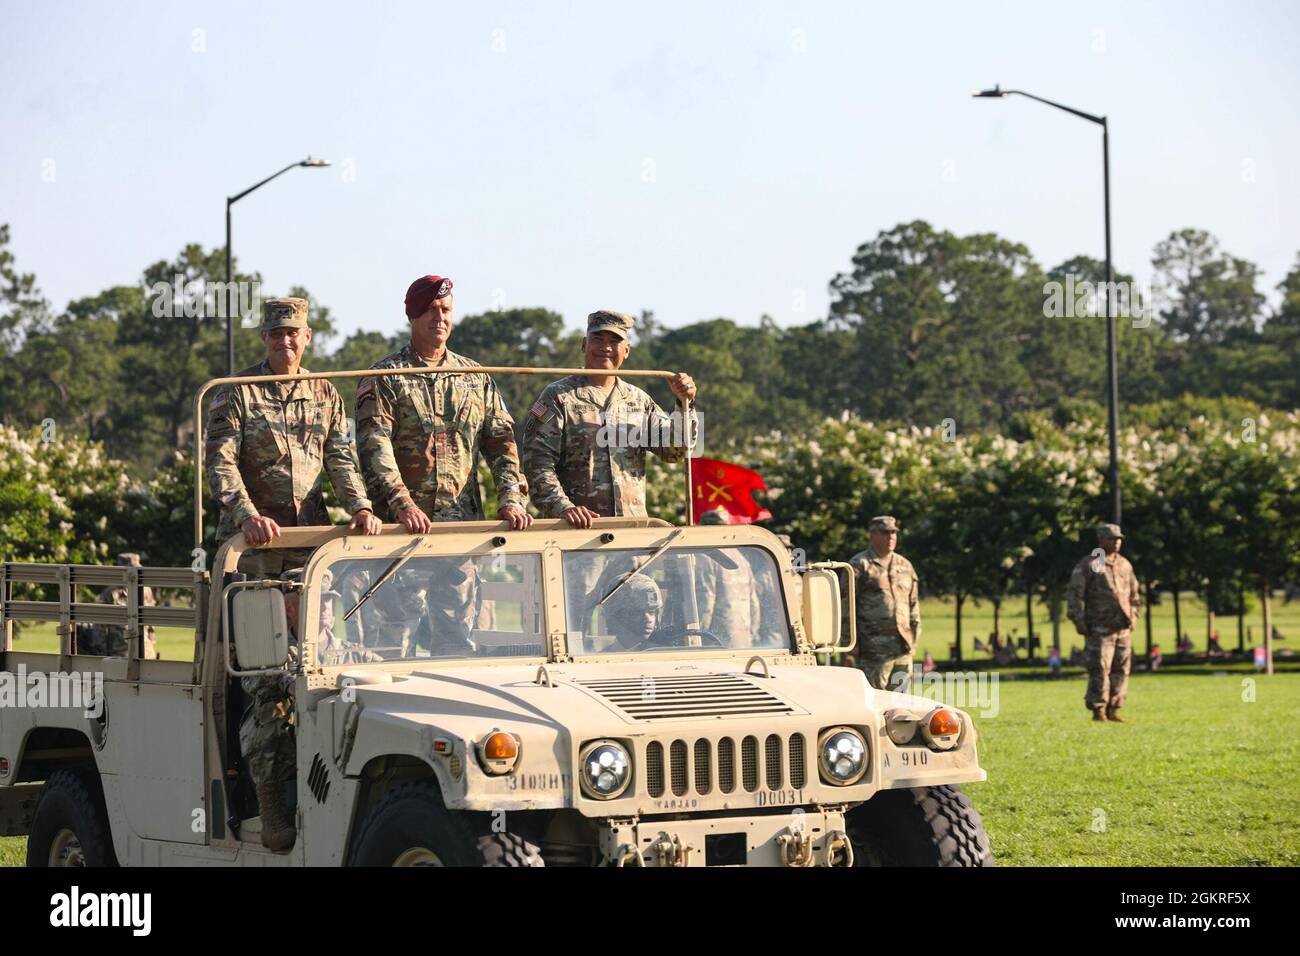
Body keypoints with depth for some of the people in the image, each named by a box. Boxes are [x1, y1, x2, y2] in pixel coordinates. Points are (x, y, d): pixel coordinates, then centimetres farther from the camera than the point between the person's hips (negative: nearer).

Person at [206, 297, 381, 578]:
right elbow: (220, 463, -9)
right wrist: (247, 515, -23)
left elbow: (340, 460, 11)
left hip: (311, 534, 3)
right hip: (250, 537, -3)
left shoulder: (324, 393, 14)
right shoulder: (237, 392, 0)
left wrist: (360, 507, -7)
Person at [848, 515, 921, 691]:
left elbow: (914, 605, 22)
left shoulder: (905, 566, 17)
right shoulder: (859, 565, -1)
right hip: (874, 649, -6)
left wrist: (914, 640, 14)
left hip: (902, 650, 6)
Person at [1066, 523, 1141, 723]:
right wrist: (1079, 622, -11)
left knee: (1121, 670, 5)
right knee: (1099, 670, -7)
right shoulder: (1088, 565, -4)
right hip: (1100, 629, -6)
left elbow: (1134, 593, 26)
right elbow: (1075, 594, -6)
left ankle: (1113, 709, 12)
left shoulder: (1125, 565, 15)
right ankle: (1098, 710, -1)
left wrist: (1133, 616, 17)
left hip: (1123, 628, 6)